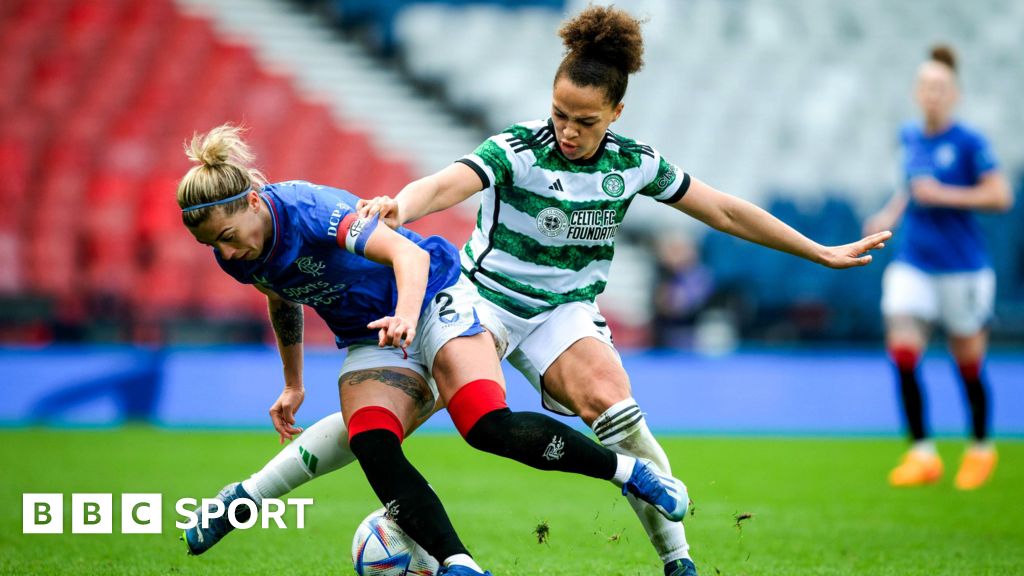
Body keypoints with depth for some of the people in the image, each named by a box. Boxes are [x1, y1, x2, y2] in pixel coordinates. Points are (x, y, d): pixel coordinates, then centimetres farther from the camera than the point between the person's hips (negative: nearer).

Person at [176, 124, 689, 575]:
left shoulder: (310, 208, -27)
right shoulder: (236, 257, -5)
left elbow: (409, 254, -37)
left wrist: (406, 314, -56)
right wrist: (293, 385, 27)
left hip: (433, 298, -6)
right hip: (371, 343, 6)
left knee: (490, 428, -24)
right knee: (372, 448, -23)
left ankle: (629, 470, -4)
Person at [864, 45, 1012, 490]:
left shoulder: (969, 143, -10)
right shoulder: (910, 137, 7)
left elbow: (1000, 196, -12)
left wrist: (944, 195, -19)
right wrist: (891, 214, 7)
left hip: (962, 269, -4)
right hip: (913, 265, 4)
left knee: (968, 362, 6)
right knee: (902, 352, -12)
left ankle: (980, 449, 28)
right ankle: (922, 454, -5)